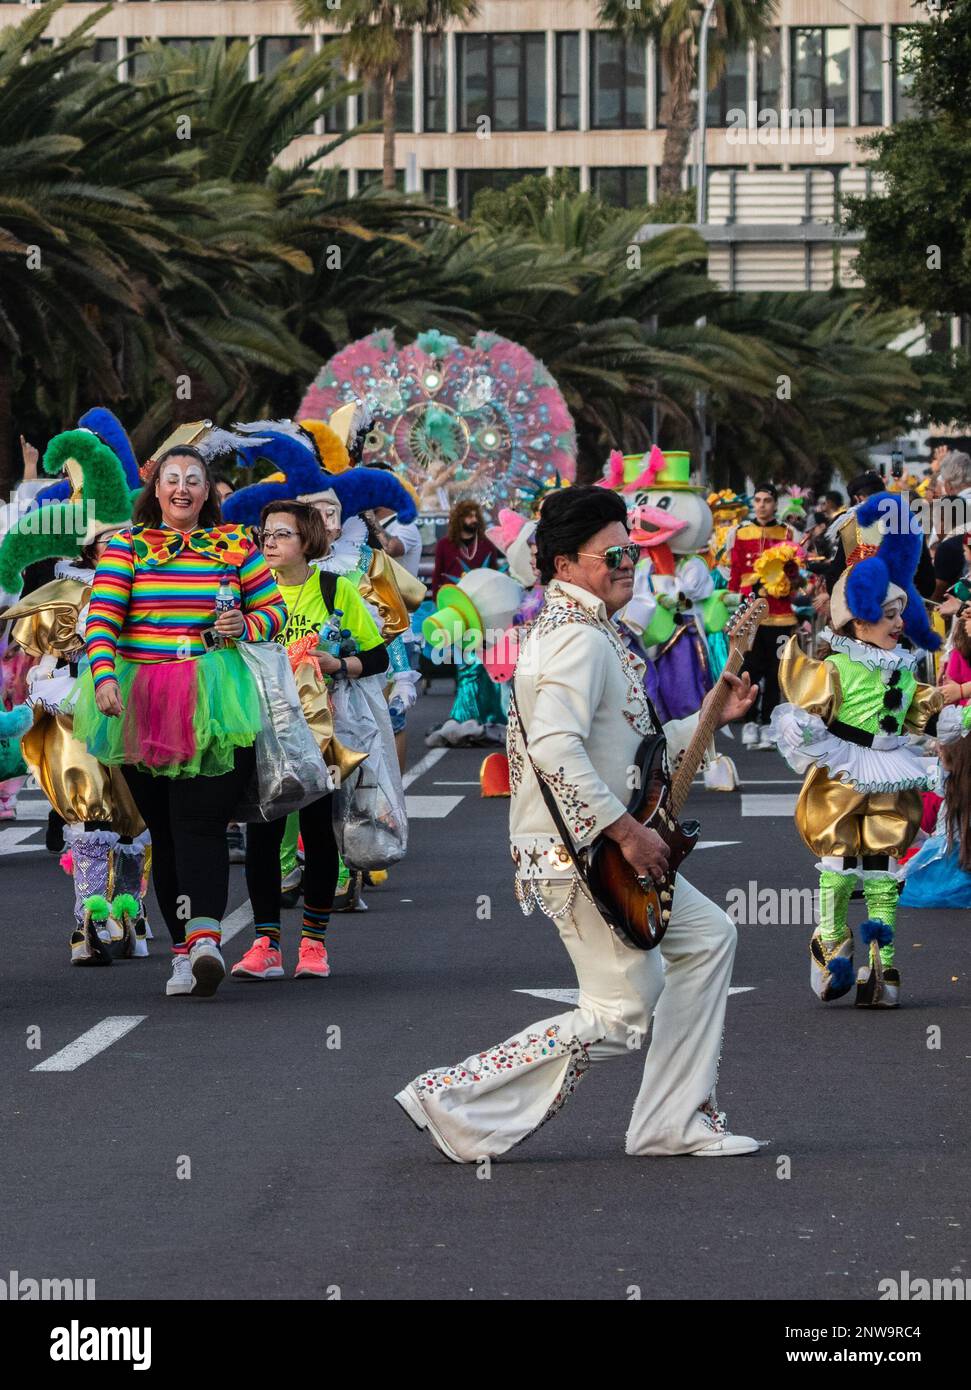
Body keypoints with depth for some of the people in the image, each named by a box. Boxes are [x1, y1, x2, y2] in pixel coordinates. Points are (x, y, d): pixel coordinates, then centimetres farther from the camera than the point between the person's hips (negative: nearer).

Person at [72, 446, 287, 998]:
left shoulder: (235, 545, 11)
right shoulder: (126, 545, 9)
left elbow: (275, 608, 16)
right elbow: (101, 615, -1)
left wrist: (246, 627, -6)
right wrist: (104, 676, -17)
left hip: (213, 704, -2)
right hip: (140, 705, 2)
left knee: (199, 822, -16)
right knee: (163, 829, 4)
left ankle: (203, 938, -30)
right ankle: (186, 949, 8)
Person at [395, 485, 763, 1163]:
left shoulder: (571, 629, 18)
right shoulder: (581, 640, -17)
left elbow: (627, 746, 25)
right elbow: (556, 748, -31)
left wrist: (711, 716, 19)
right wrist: (627, 832, -25)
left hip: (606, 849, 11)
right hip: (581, 854, -11)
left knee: (707, 939, 17)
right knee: (621, 1015, -6)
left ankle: (676, 1122, 18)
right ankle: (457, 1101, -1)